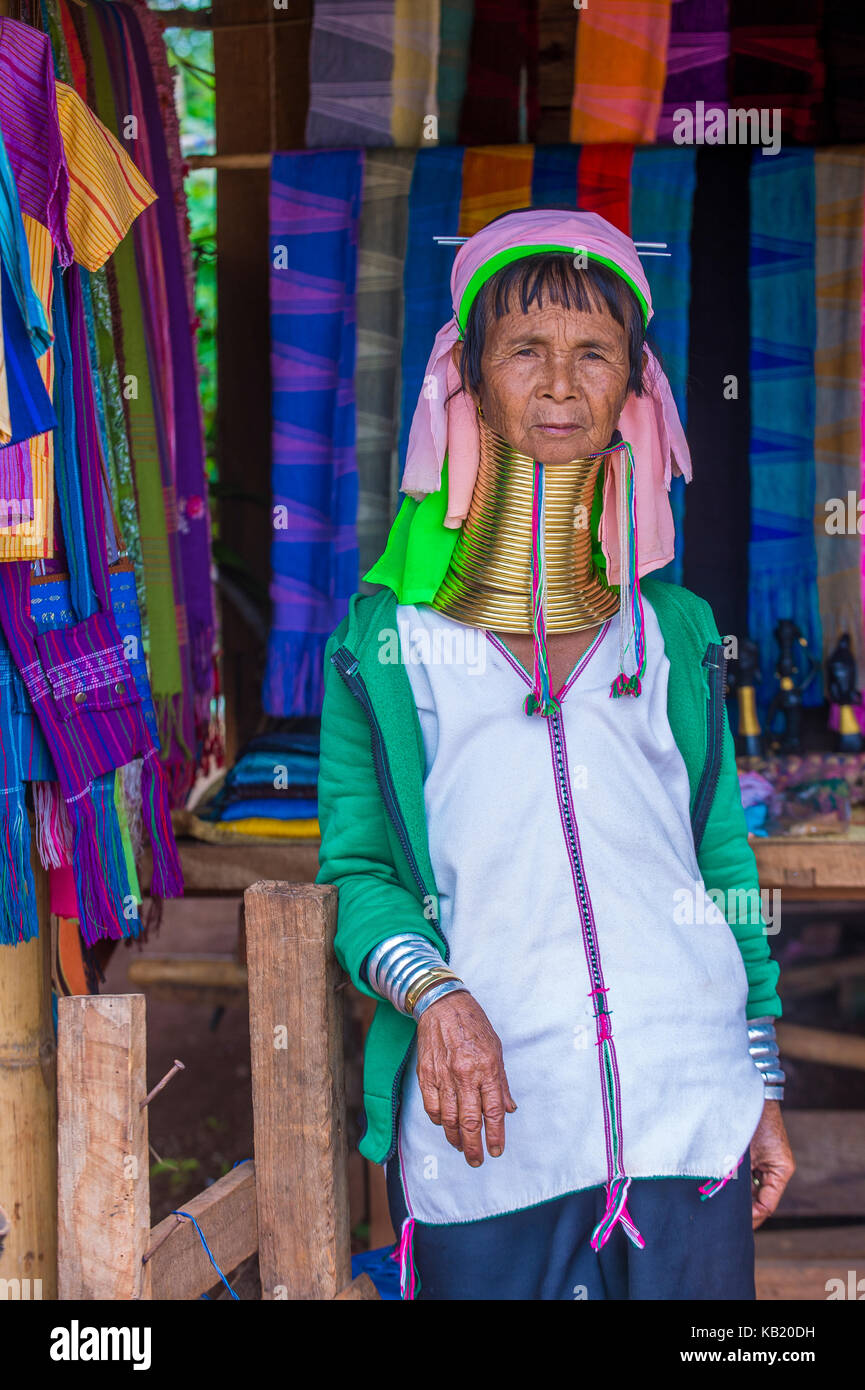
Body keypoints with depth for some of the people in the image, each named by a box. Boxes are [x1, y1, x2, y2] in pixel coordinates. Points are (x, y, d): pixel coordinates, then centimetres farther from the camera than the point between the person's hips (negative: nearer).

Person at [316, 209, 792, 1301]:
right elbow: (355, 867, 4)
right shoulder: (387, 638, 7)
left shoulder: (674, 631, 14)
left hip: (689, 1120, 2)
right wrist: (434, 992, -15)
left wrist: (764, 1089, 12)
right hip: (484, 1128, -1)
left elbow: (725, 862, 16)